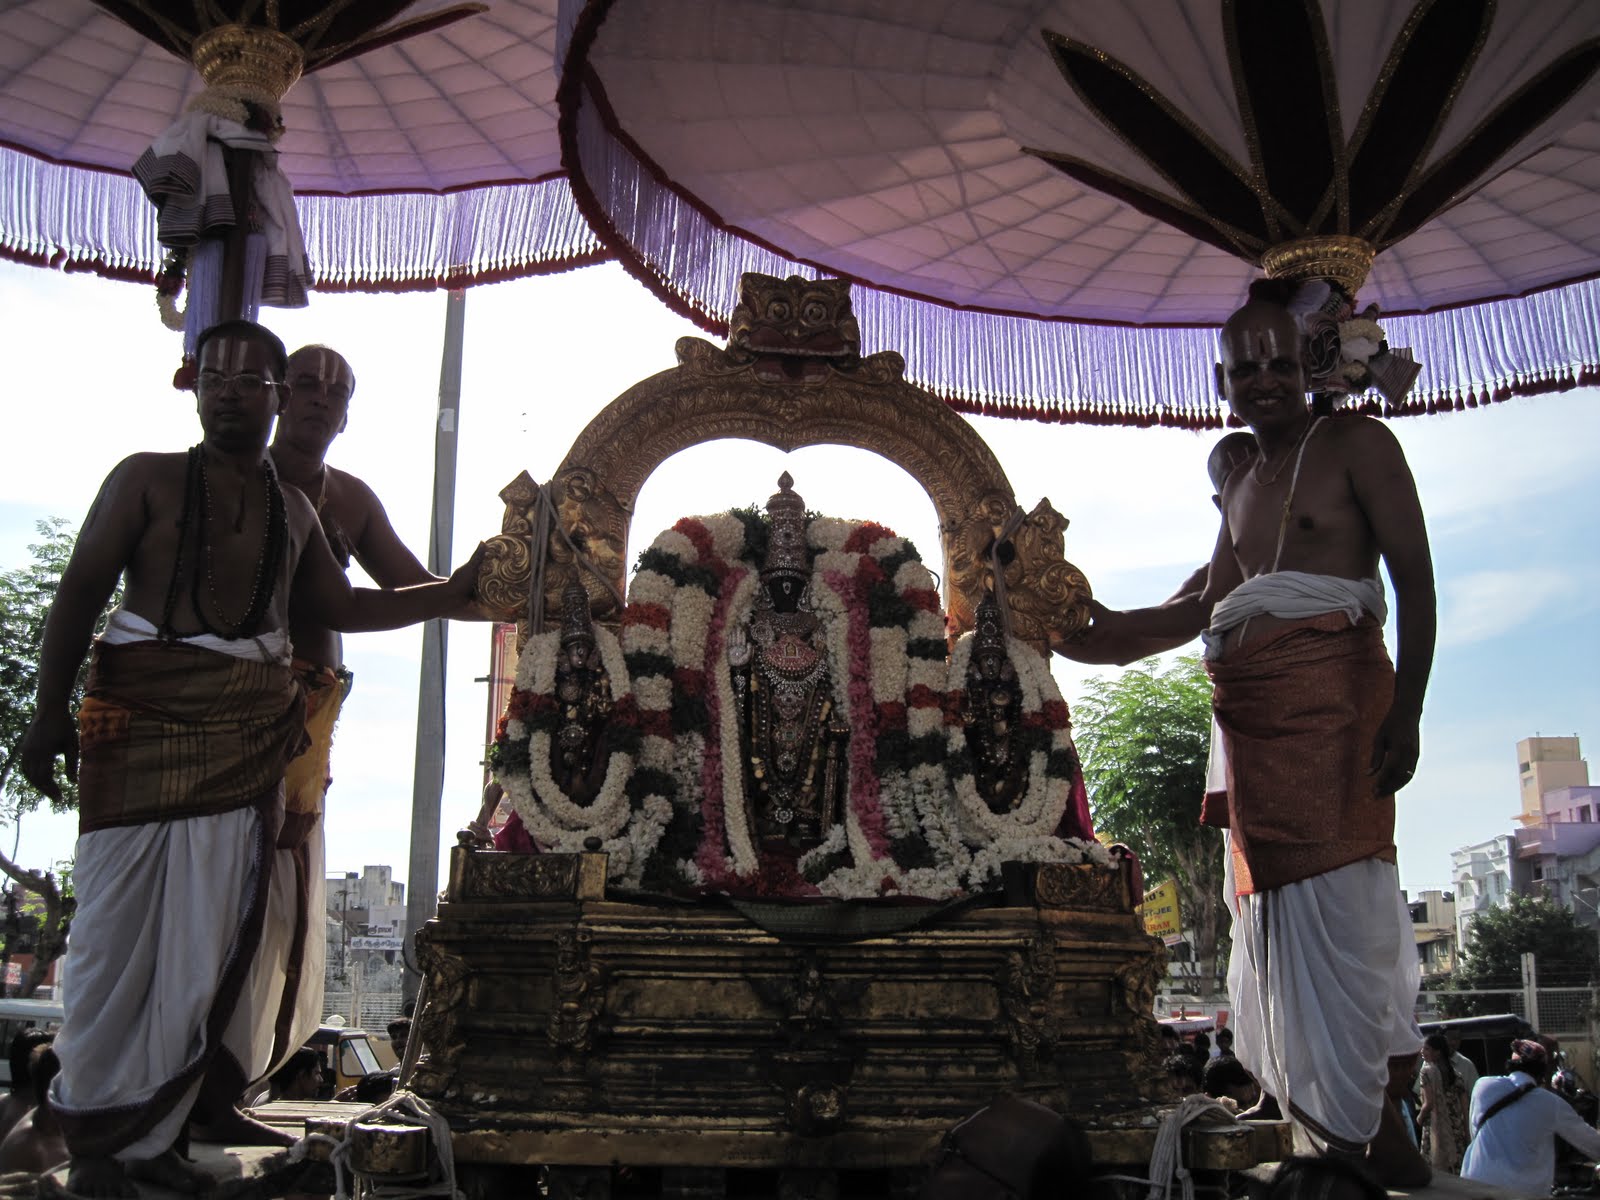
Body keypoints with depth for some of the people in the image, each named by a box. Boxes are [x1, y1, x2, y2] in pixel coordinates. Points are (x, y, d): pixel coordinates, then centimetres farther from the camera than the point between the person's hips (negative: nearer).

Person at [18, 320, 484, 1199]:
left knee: (215, 927, 4)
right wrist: (50, 711, -12)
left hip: (249, 732, 4)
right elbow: (80, 592, -3)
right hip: (147, 717, -4)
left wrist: (452, 593, 12)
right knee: (126, 921, -4)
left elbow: (343, 607, 20)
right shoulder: (148, 480, 1)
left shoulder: (295, 511, 15)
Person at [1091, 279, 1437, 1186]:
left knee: (1331, 898, -11)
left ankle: (1358, 1129, -4)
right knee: (1274, 906, 6)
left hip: (1332, 692, -7)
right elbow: (1206, 607, 27)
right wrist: (1097, 623, 21)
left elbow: (1415, 576, -7)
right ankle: (1376, 1136, 15)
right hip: (1250, 707, 7)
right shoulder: (1242, 487, 24)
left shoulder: (1357, 444, 2)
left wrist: (1407, 708, -18)